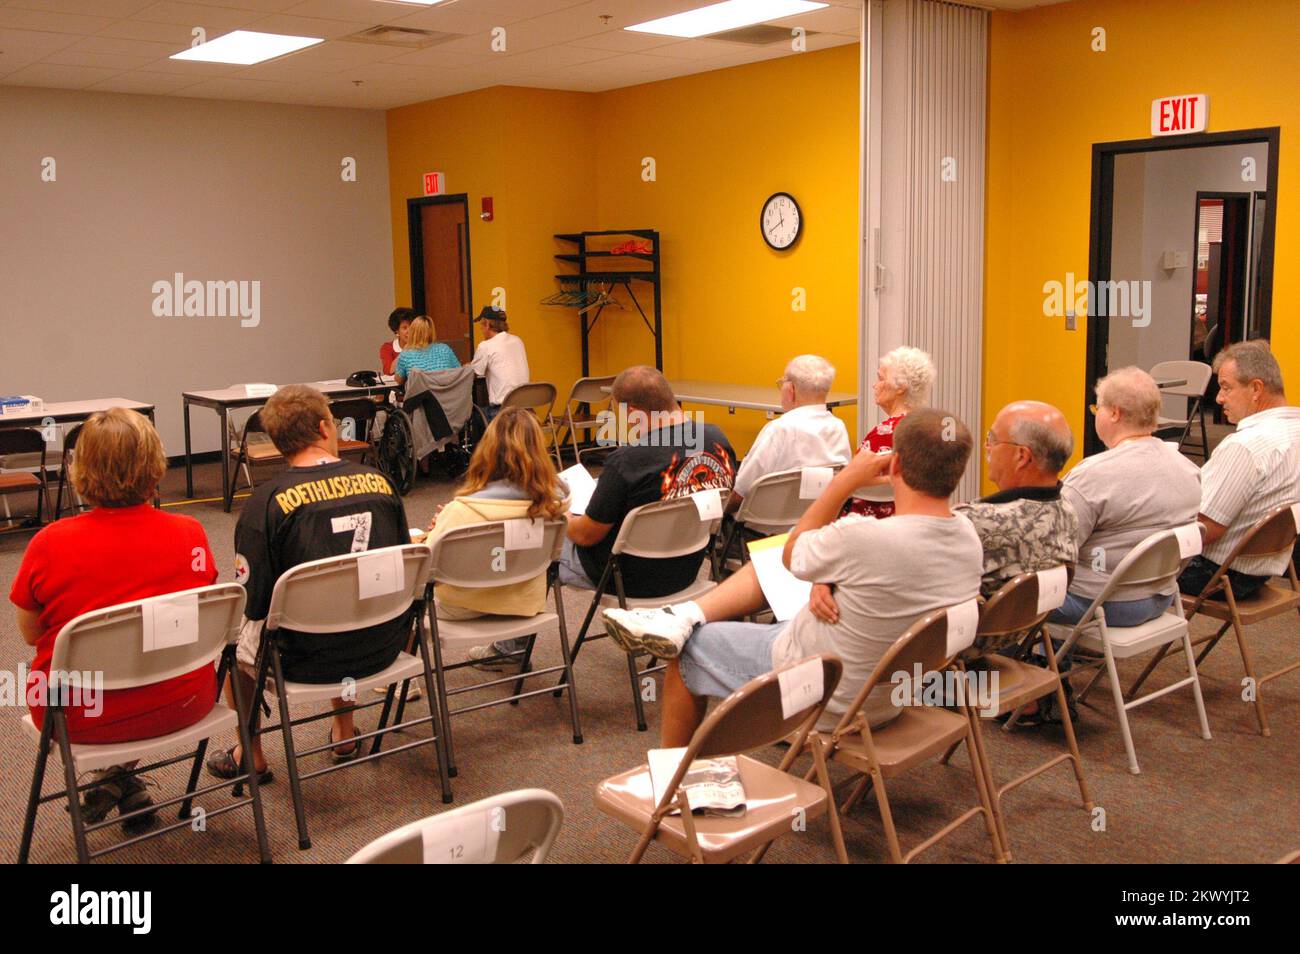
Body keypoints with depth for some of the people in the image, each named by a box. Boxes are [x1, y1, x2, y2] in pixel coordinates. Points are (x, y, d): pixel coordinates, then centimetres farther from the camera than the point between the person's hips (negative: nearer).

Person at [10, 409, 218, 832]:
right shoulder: (190, 534, -12)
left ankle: (111, 774, 25)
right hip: (179, 705, 1)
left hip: (80, 716, 0)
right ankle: (121, 779, 31)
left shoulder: (49, 544, -17)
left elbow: (30, 633, -1)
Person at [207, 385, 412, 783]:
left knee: (233, 638, 26)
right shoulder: (379, 481, -4)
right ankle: (345, 733, 46)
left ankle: (251, 757, 38)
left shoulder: (266, 501, -15)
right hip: (383, 647, 4)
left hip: (306, 660, -3)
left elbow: (253, 603, -12)